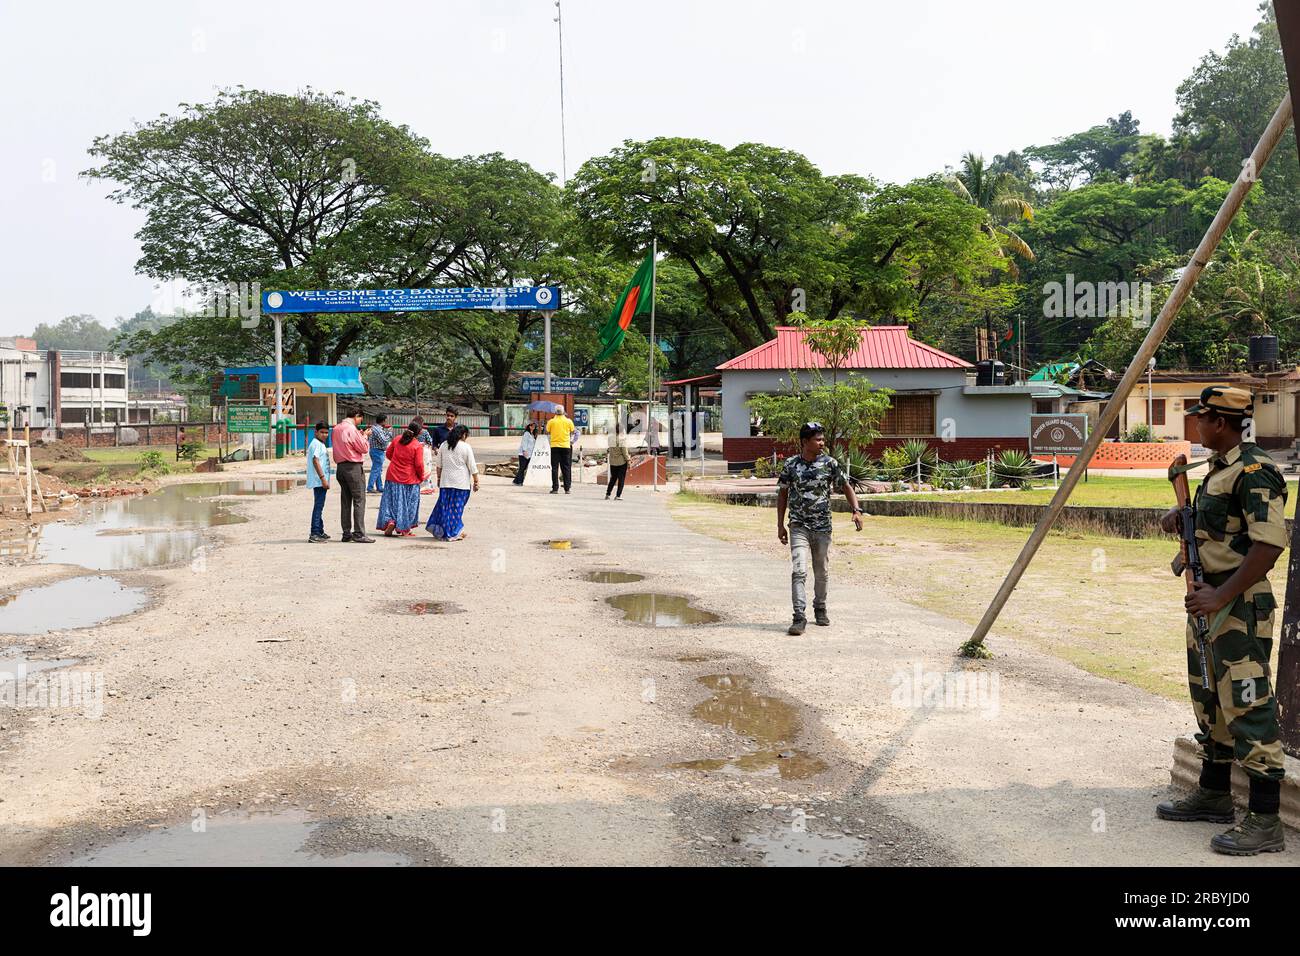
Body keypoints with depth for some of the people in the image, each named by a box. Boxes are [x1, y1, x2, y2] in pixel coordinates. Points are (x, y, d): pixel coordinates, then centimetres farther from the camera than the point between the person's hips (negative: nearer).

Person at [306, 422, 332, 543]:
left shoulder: (321, 444, 19)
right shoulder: (316, 444, -13)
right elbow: (315, 461, -21)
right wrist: (323, 478, -24)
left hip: (320, 481, 11)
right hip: (319, 481, -11)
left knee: (319, 506, 16)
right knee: (318, 506, -11)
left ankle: (320, 532, 25)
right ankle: (315, 534, -12)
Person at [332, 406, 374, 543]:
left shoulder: (336, 428, 11)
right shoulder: (352, 429, -14)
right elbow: (364, 448, -11)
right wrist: (364, 436, 6)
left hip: (341, 466, 8)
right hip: (353, 467, -8)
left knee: (345, 501, 11)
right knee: (359, 501, -5)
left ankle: (346, 533, 14)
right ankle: (359, 534, -7)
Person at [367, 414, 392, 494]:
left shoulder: (375, 427, 12)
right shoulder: (377, 429, -19)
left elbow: (383, 437, 16)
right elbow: (383, 441, -23)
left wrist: (387, 431, 6)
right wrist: (389, 432, -13)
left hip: (375, 451, 11)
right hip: (378, 451, -11)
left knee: (378, 470, 16)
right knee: (375, 470, -5)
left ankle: (379, 487, 22)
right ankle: (370, 488, -3)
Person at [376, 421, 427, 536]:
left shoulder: (397, 440, 0)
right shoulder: (418, 446, -13)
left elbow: (388, 454, 10)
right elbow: (419, 464, -14)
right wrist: (421, 477, 2)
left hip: (393, 477, 3)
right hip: (409, 479, -3)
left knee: (392, 501, 13)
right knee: (408, 504, 10)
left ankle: (390, 521, -5)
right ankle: (404, 529, 14)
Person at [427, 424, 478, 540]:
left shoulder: (444, 445, 6)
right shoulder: (466, 447, -6)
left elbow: (439, 465, 13)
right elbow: (472, 467, -5)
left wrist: (439, 478, 23)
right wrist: (476, 482, 2)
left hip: (445, 482, 4)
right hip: (461, 483, -4)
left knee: (444, 505, 11)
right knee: (457, 507, 2)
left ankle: (439, 531, 15)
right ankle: (453, 533, 6)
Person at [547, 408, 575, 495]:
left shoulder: (551, 421, -2)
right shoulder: (569, 421, 1)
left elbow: (547, 433, 7)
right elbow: (572, 433, 11)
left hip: (555, 446, -1)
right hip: (566, 446, 1)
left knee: (555, 468, 2)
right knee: (566, 468, 6)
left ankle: (555, 488, -3)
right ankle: (567, 489, 4)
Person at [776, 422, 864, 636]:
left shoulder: (829, 463, -3)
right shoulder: (791, 464, -3)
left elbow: (846, 486, 5)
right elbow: (783, 494, 6)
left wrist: (856, 510, -11)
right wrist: (780, 525, 5)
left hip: (823, 527, 1)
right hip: (799, 527, -1)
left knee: (822, 572, 12)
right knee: (799, 571, -13)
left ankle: (820, 608, 32)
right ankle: (799, 617, -13)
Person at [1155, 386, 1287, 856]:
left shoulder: (1253, 472, -17)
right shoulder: (1219, 468, 15)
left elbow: (1270, 543, -25)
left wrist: (1222, 596, -26)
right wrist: (1181, 514, 8)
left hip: (1239, 606, -11)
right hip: (1210, 600, 11)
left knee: (1248, 707, -8)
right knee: (1209, 699, 18)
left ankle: (1264, 821, -3)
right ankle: (1213, 795, 32)